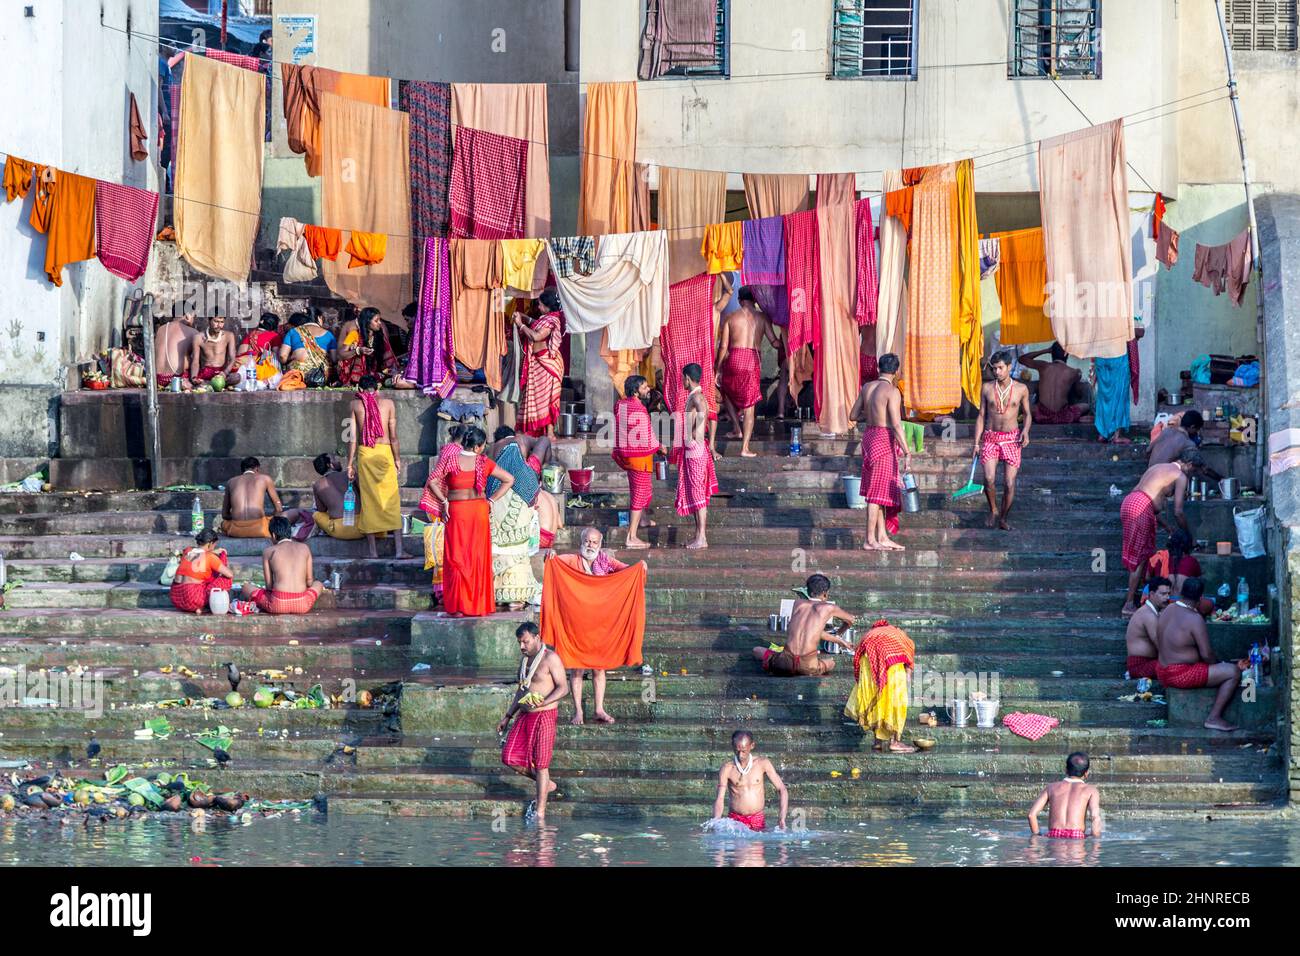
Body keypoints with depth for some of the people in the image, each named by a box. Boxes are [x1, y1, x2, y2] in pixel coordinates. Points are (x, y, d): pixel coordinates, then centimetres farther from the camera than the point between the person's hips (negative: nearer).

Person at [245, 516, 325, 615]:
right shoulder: (304, 548, 12)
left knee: (246, 587, 25)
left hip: (278, 604, -1)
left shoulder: (269, 552, 6)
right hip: (302, 605, 1)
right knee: (318, 584, 36)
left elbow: (269, 585, 6)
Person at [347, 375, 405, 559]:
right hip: (385, 452, 0)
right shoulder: (387, 403, 3)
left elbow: (352, 437, 2)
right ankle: (399, 549, -4)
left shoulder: (355, 404, 3)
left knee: (368, 500, 6)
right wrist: (397, 459, 12)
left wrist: (350, 464, 7)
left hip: (364, 454, 1)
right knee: (392, 501, 2)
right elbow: (393, 436, 2)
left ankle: (373, 550, 7)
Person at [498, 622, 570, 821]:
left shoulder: (550, 658, -9)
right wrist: (508, 716, 21)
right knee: (510, 758, 0)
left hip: (544, 715, -8)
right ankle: (547, 784, 20)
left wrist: (542, 702, -27)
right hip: (524, 715, 8)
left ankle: (540, 812, 1)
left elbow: (563, 688, -13)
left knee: (540, 764, -4)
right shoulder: (524, 659, 16)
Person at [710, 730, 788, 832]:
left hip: (758, 819, 1)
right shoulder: (727, 769, -2)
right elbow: (719, 799, -4)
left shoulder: (762, 763, 1)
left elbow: (782, 790, 3)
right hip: (735, 819, -1)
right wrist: (716, 821, -23)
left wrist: (782, 819, -9)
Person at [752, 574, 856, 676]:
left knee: (757, 651, 28)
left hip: (787, 661, 3)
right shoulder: (829, 608, 8)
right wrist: (840, 631, 51)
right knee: (831, 662, 30)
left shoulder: (798, 604, 16)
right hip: (808, 666, -3)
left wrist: (838, 640, 37)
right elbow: (850, 619, 27)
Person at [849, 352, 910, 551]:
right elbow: (896, 424, -20)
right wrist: (907, 452, -20)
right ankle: (870, 540, -4)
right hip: (883, 439, -8)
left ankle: (883, 537, 18)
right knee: (879, 491, -5)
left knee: (878, 490, 14)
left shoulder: (867, 387, 8)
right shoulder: (892, 391, -14)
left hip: (869, 435, 8)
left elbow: (853, 415, 15)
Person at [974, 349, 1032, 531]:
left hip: (1011, 439, 0)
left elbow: (1027, 414, 11)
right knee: (989, 478, -18)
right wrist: (976, 443, 3)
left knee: (1010, 483, -4)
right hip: (990, 437, 0)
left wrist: (1025, 431, -9)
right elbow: (981, 416, 7)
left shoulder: (1021, 389, -1)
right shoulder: (987, 388, 2)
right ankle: (993, 510, 8)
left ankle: (1003, 518, 15)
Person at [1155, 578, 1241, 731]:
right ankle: (1214, 718, -7)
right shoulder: (1194, 619, -20)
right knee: (1233, 672, -9)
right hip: (1180, 675, -10)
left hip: (1162, 671, 10)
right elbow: (1206, 654, -19)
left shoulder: (1168, 609, 5)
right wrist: (1216, 664, 4)